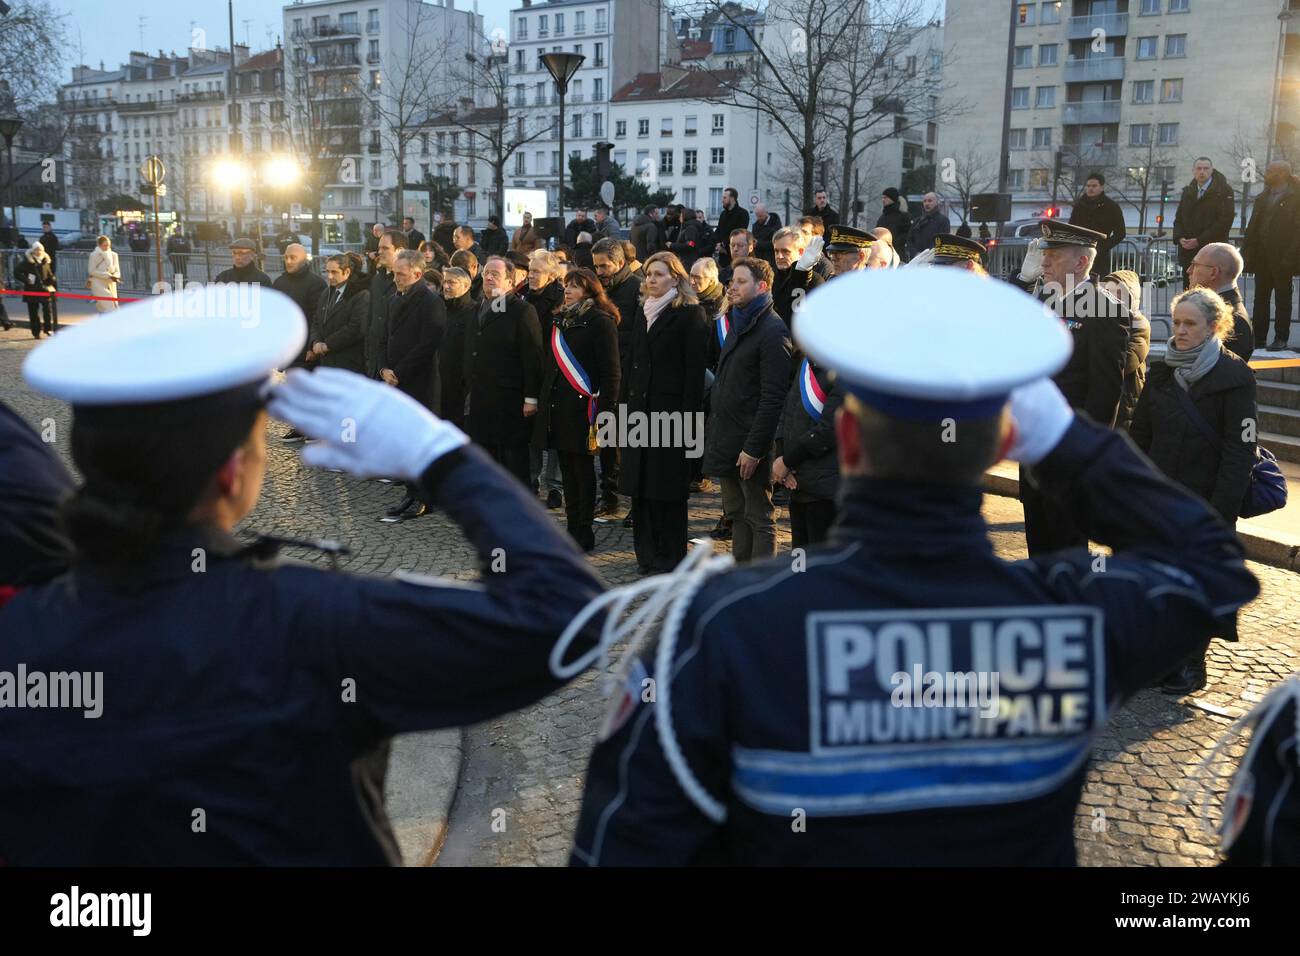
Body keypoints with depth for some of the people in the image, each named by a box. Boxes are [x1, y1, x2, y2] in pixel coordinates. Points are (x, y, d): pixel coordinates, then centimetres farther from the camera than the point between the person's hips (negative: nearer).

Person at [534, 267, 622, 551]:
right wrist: (543, 402, 13)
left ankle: (584, 533, 6)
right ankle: (572, 529, 16)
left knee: (583, 470, -1)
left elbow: (611, 372, -12)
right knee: (567, 471, 10)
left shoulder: (601, 323, -8)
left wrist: (605, 413, -18)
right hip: (557, 408, 7)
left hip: (582, 408, -7)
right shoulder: (559, 322, 15)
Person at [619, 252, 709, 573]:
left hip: (671, 409, -6)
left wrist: (689, 416, -16)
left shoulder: (690, 314, -5)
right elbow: (632, 362, 16)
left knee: (668, 485, -1)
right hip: (640, 408, 7)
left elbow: (694, 369, -10)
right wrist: (626, 405, 9)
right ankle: (647, 552, 17)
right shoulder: (642, 313, 15)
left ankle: (670, 555, 9)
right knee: (641, 484, 8)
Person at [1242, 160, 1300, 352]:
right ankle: (1259, 338, 12)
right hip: (1262, 257, 6)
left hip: (1282, 259, -6)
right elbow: (1252, 228, 12)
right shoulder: (1263, 197, 14)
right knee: (1261, 299, 7)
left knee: (1282, 299, 2)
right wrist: (1247, 253, 3)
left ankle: (1281, 339, 7)